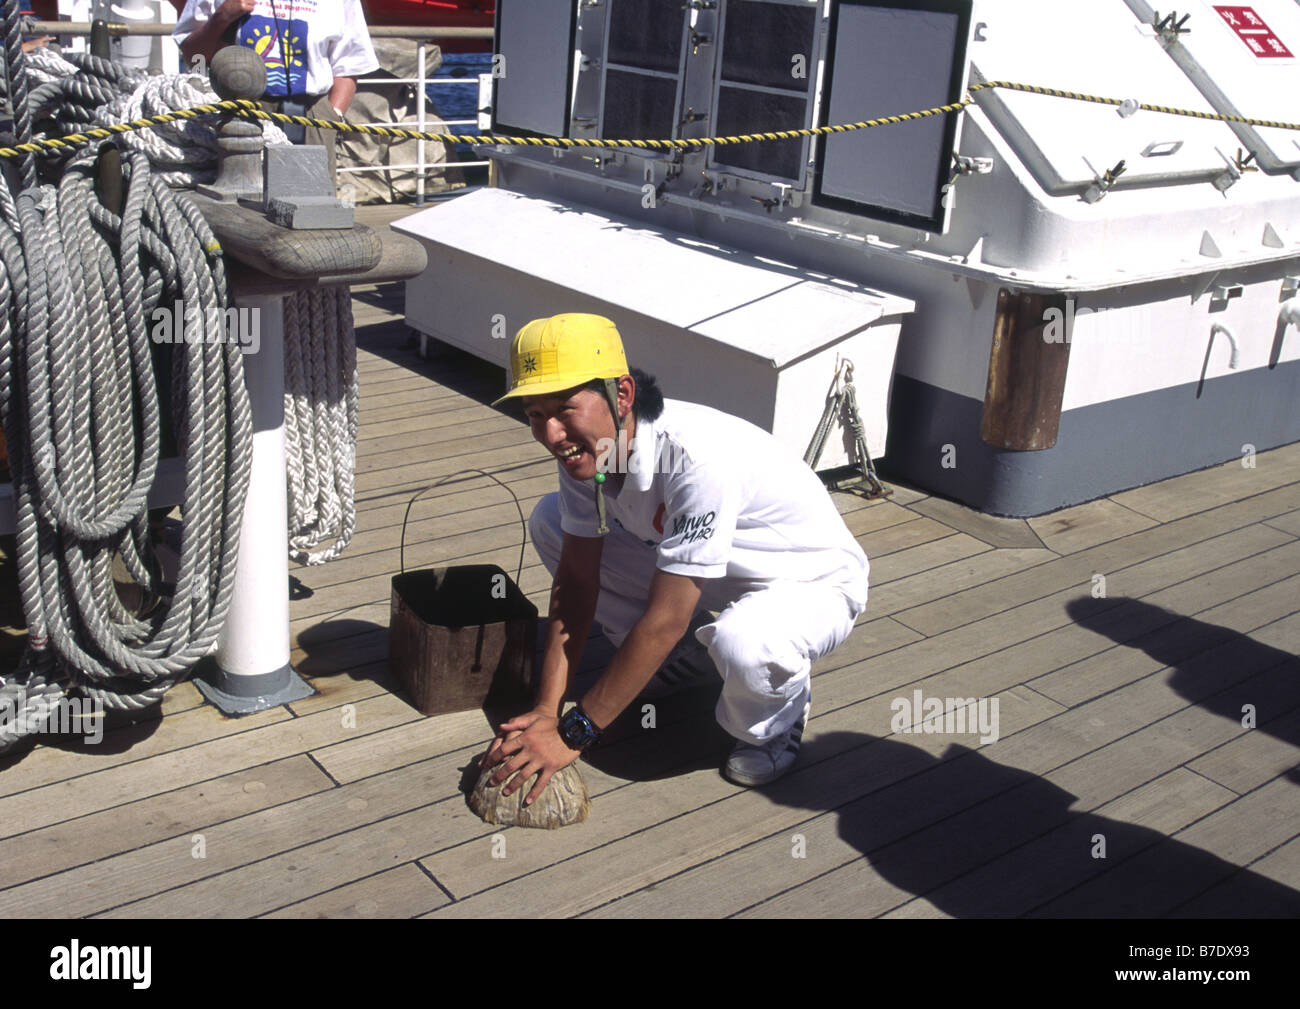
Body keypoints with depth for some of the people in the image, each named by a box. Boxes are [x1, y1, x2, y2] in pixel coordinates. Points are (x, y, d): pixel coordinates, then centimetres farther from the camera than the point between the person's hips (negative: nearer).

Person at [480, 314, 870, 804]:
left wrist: (571, 735, -29)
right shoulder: (585, 444, -14)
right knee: (549, 522, -1)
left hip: (811, 584, -7)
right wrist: (546, 710, -13)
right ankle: (676, 656, 12)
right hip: (697, 574, 7)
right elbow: (576, 580, -7)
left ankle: (776, 719, -4)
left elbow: (664, 619, -34)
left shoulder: (699, 457, -38)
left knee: (742, 646, -42)